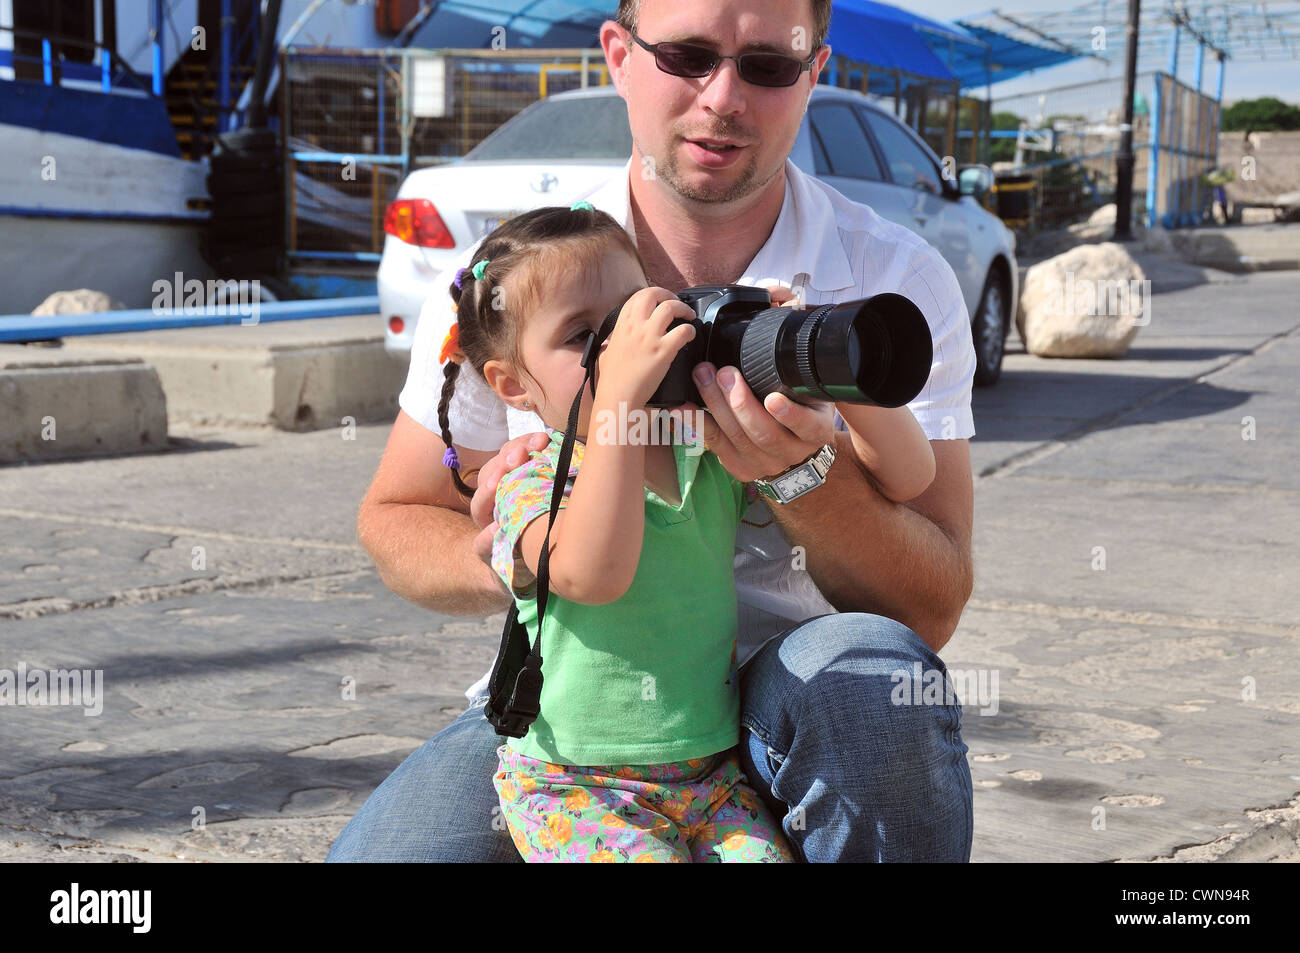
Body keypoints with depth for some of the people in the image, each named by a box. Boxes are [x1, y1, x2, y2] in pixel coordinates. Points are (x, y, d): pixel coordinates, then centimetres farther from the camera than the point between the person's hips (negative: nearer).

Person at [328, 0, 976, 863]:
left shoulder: (898, 282, -5)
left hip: (788, 706, 0)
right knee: (379, 851, -24)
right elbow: (394, 523, 7)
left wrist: (805, 476, -29)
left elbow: (932, 611, -9)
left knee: (871, 672, -34)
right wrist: (490, 561, -17)